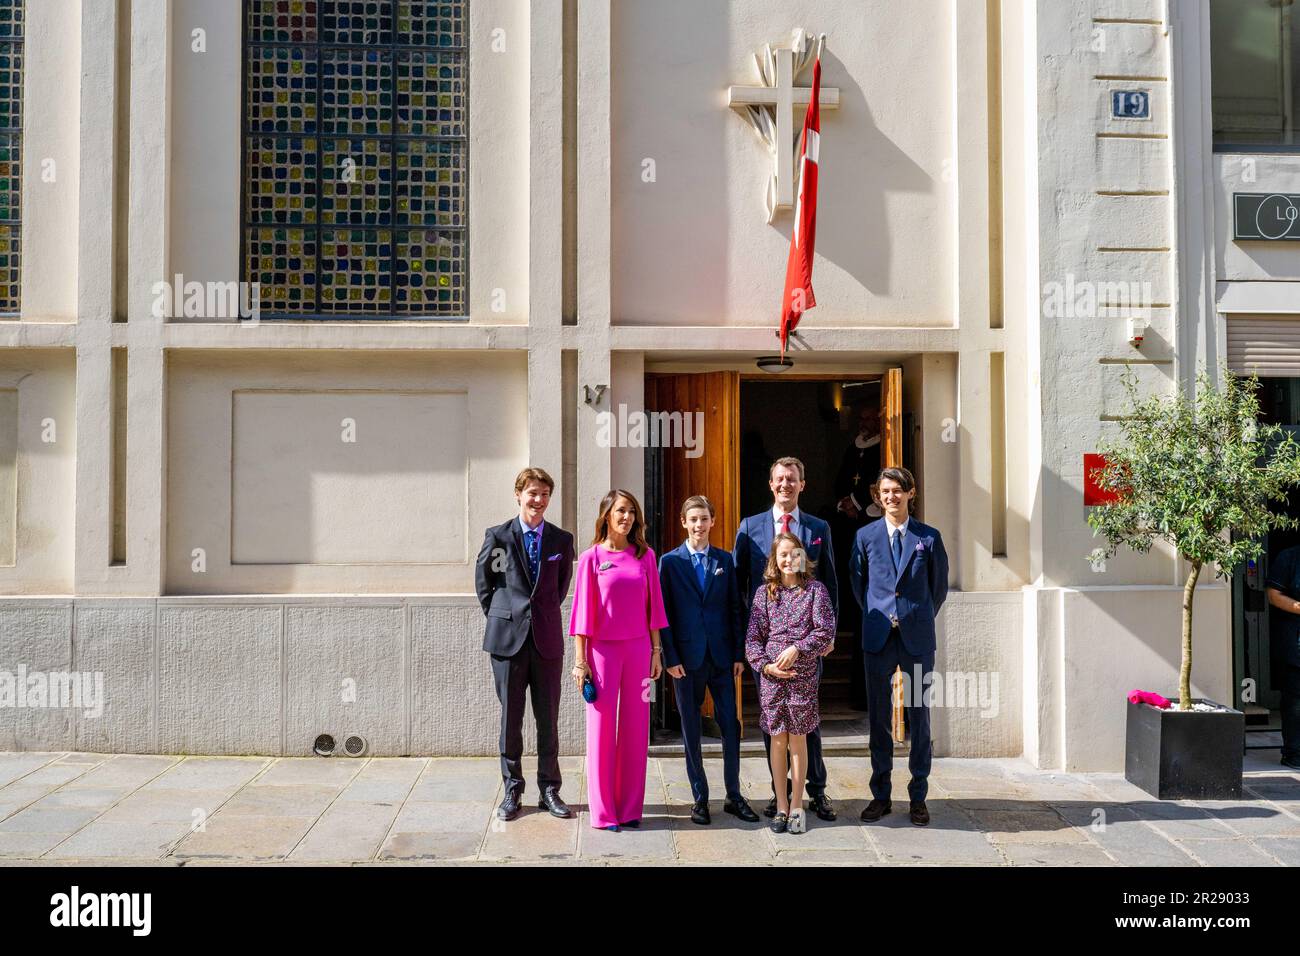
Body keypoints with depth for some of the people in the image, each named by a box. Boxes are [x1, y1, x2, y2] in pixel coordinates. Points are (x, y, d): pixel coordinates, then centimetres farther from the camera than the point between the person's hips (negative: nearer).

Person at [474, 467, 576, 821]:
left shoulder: (562, 539, 5)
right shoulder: (498, 536, 0)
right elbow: (482, 580, 9)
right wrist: (498, 616, 7)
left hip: (547, 637, 1)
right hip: (508, 636, -1)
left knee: (548, 718, 7)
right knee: (511, 716, 6)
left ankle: (549, 789, 18)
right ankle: (512, 790, 17)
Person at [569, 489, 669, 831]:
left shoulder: (645, 555, 5)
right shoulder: (591, 557, -2)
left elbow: (653, 604, 9)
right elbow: (583, 609, -2)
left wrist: (656, 650, 6)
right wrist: (580, 660, -3)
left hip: (639, 647, 3)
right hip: (603, 649, -3)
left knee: (635, 727, 6)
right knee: (601, 725, 1)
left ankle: (631, 808, 16)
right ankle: (602, 810, 11)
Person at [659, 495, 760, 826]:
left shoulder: (725, 560, 7)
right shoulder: (670, 561, 1)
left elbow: (735, 609, 7)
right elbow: (664, 612, -1)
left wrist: (739, 653, 2)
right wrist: (670, 657, -7)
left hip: (721, 655, 2)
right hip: (687, 657, -1)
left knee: (731, 726, 4)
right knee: (691, 730, 6)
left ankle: (734, 795, 17)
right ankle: (700, 798, 17)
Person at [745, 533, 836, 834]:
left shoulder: (815, 589, 3)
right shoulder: (764, 592, 7)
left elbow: (825, 630, -5)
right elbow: (753, 637, 5)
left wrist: (797, 648, -16)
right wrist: (765, 665, -9)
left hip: (803, 673, -1)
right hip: (771, 674, 1)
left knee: (798, 739, 3)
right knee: (777, 739, 6)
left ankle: (796, 806, 13)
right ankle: (781, 805, 16)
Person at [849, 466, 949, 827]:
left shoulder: (929, 537, 2)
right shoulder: (866, 536, 4)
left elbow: (940, 586, 12)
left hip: (917, 638, -1)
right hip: (878, 637, 1)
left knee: (919, 716, 4)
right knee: (878, 716, 6)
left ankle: (918, 797, 14)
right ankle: (880, 795, 15)